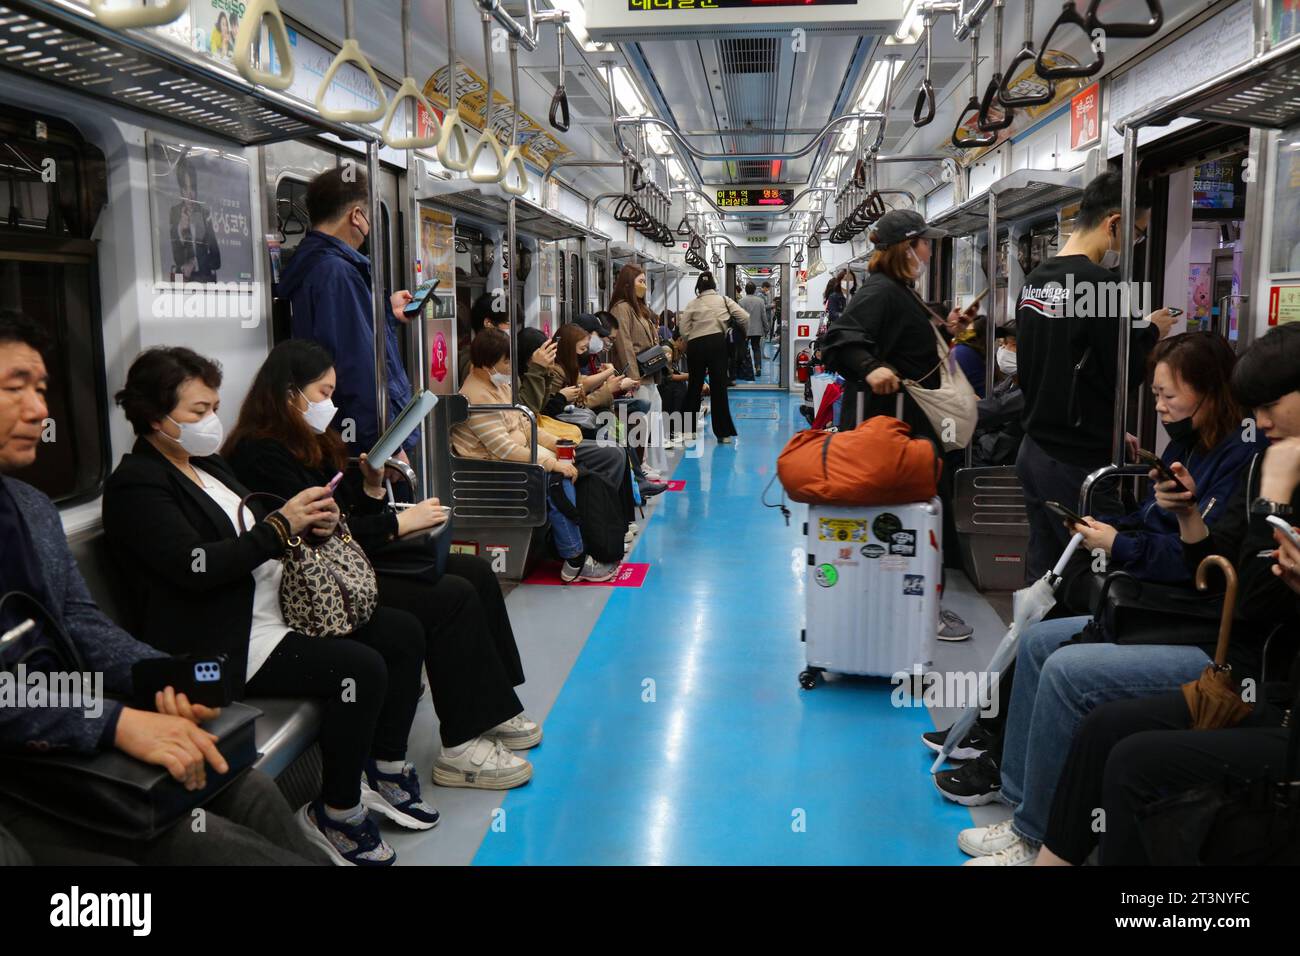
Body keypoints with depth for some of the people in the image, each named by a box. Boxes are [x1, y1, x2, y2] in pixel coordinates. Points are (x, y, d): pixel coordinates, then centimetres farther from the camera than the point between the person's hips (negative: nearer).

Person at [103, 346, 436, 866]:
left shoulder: (208, 463, 16)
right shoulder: (135, 485, -11)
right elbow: (195, 566, -23)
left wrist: (309, 522, -2)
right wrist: (281, 524, -22)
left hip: (279, 605, 10)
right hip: (226, 643, -10)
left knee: (403, 633, 1)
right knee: (362, 668, -25)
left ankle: (385, 771, 13)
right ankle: (335, 813, -6)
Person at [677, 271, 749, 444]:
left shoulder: (692, 303, 7)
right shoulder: (723, 300, 8)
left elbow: (683, 329, 0)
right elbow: (745, 317, 5)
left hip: (696, 345, 1)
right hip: (717, 342, -1)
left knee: (694, 386, 14)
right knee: (719, 387, 4)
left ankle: (689, 430, 19)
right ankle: (723, 433, 4)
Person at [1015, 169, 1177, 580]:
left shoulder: (1034, 279, 9)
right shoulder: (1101, 283, -17)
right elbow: (1126, 371, -12)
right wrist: (1152, 331, 6)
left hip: (1033, 450, 8)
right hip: (1077, 464, -8)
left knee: (1043, 573, 13)